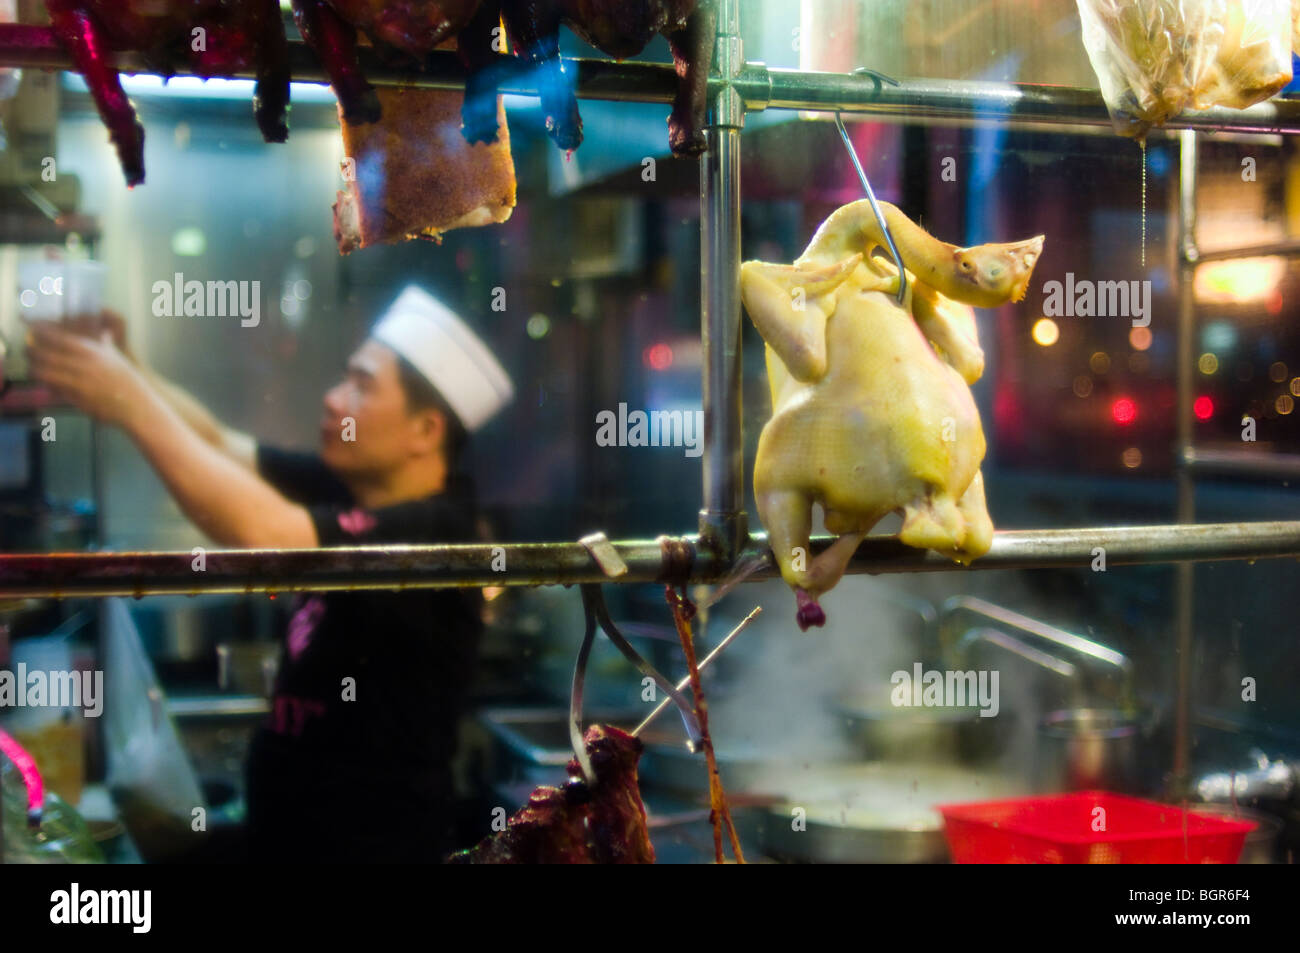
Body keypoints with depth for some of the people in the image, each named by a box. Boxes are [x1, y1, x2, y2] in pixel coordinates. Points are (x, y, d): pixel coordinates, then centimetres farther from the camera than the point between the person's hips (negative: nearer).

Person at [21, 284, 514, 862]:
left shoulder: (433, 536, -25)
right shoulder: (349, 491, 2)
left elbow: (264, 535, -38)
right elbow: (219, 444, 6)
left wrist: (130, 404, -31)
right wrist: (124, 369, -11)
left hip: (372, 841, -8)